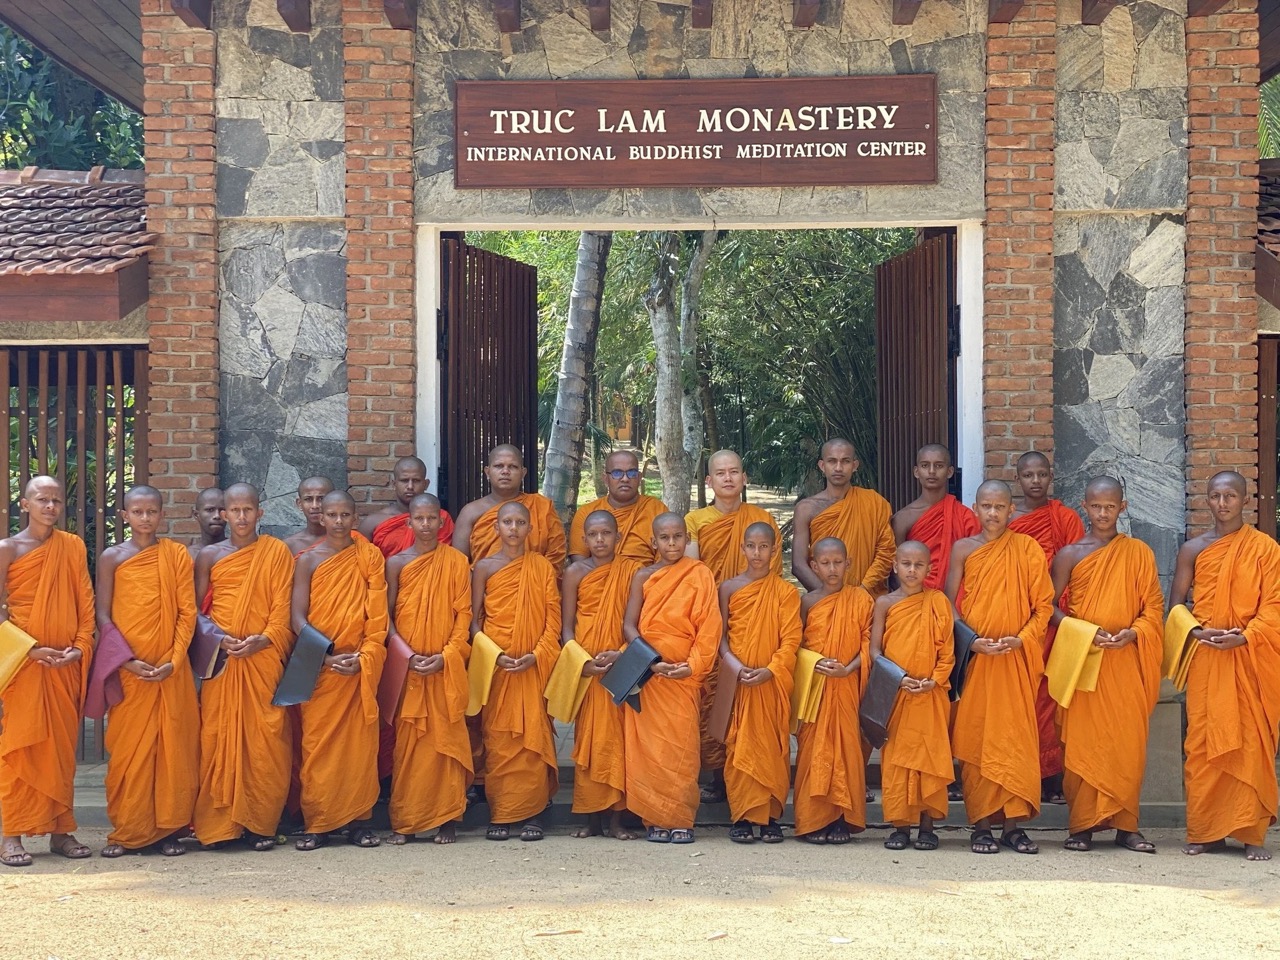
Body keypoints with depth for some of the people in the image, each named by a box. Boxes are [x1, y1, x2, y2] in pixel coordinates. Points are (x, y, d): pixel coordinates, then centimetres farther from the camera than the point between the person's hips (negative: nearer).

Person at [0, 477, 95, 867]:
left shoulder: (73, 547, 9)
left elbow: (86, 602, 9)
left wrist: (80, 646, -5)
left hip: (66, 662, 3)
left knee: (62, 747, 6)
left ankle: (61, 831, 12)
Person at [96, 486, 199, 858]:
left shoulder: (177, 555, 6)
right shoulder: (112, 558, 3)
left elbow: (187, 612, 3)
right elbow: (103, 616, 0)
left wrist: (174, 660, -9)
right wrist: (126, 660, -12)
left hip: (171, 670, 1)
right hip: (128, 670, -1)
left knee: (172, 747, 1)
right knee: (127, 750, 0)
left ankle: (167, 829, 9)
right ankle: (125, 832, 8)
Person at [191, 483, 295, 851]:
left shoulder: (277, 552, 7)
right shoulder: (210, 556, 10)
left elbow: (283, 605, 2)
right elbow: (198, 610, 8)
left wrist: (263, 639, -14)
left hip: (264, 657, -1)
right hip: (221, 657, 1)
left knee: (265, 738, -4)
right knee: (217, 737, -3)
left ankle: (260, 824, 1)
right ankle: (217, 823, 2)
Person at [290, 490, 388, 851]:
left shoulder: (370, 557, 6)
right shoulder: (308, 560, 4)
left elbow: (378, 614, 2)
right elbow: (297, 616, -3)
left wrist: (365, 657, -10)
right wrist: (325, 656, -15)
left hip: (361, 667, 1)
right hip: (318, 667, -1)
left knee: (361, 743, 0)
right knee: (317, 744, -2)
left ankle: (358, 820, 7)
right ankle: (317, 823, 2)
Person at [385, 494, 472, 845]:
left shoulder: (456, 562, 4)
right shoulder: (397, 563, 4)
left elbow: (464, 613, 1)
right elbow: (387, 616, 2)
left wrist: (446, 656, -10)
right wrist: (408, 656, -10)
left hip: (445, 668, 0)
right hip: (406, 667, 0)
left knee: (446, 738, -1)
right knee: (406, 741, 0)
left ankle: (446, 817, 5)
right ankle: (403, 820, 5)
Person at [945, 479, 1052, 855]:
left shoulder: (1027, 548, 3)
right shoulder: (963, 549, 5)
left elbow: (1044, 604, 2)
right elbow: (950, 604, 3)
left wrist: (1021, 639, -12)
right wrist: (972, 641, -12)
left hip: (1016, 658, 0)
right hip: (973, 656, 0)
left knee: (1016, 738, -2)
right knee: (974, 738, -1)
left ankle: (1012, 824, 3)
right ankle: (981, 824, 3)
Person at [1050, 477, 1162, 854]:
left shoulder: (1139, 553, 7)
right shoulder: (1070, 554, 4)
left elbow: (1154, 606, 5)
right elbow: (1050, 607, 1)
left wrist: (1133, 632, -13)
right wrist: (1085, 631, -13)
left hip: (1127, 659, 1)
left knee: (1129, 742, -1)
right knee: (1082, 741, -3)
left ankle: (1126, 825, 7)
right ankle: (1082, 825, 3)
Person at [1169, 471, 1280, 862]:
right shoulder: (1193, 549, 8)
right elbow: (1176, 604, 8)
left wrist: (1245, 636, -16)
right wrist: (1198, 634, -10)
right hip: (1205, 658, 2)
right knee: (1203, 744, 0)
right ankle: (1205, 832, 5)